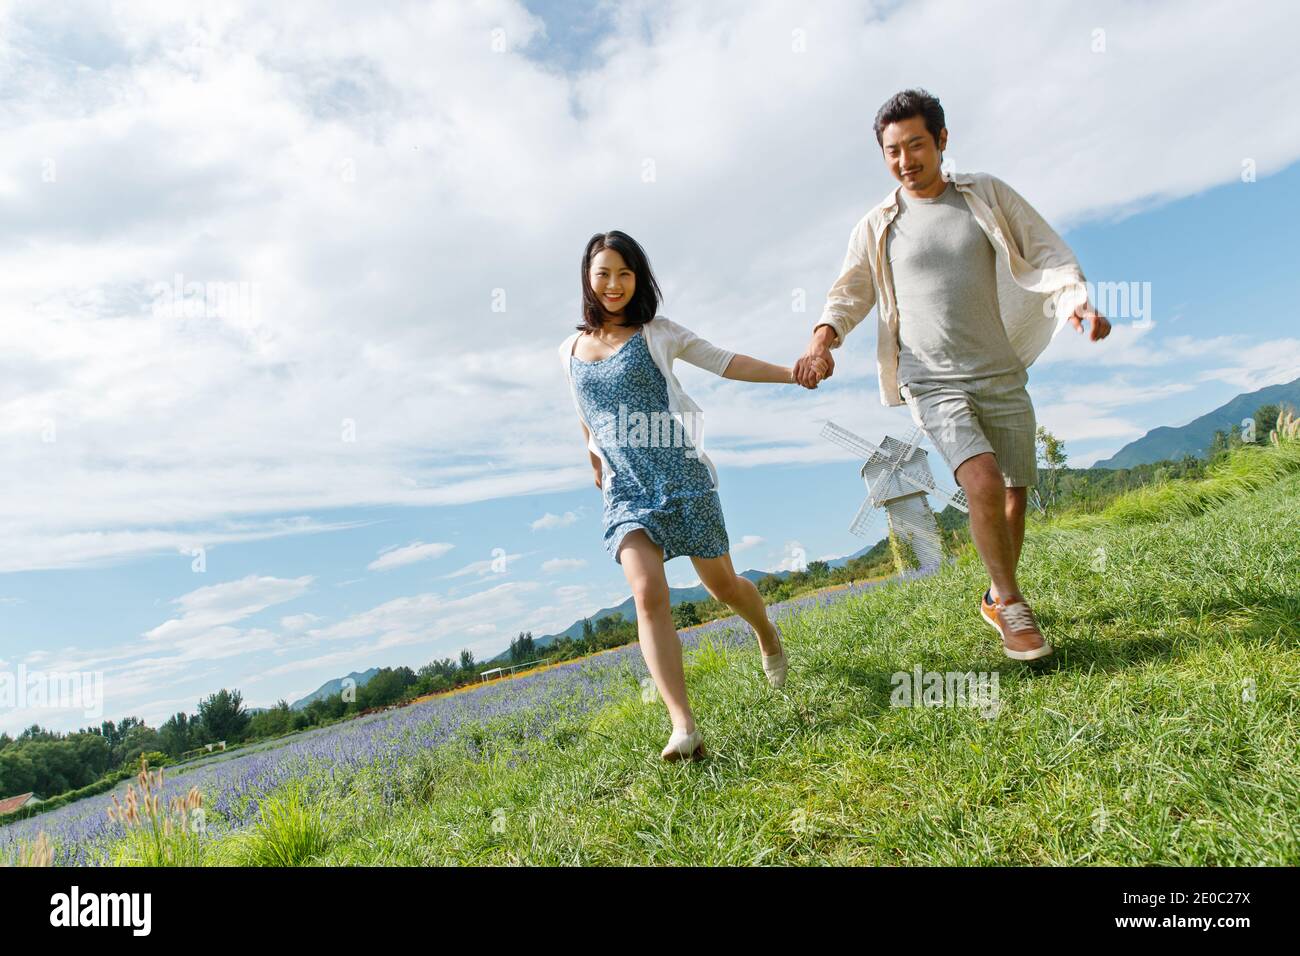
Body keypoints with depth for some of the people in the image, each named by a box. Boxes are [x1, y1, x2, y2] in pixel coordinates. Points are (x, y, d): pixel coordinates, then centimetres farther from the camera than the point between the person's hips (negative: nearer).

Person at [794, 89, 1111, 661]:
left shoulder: (987, 195, 5)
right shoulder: (877, 227, 5)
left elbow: (1046, 251, 5)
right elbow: (849, 292, 6)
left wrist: (1075, 297, -14)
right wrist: (823, 338, -14)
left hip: (1001, 375, 3)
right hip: (934, 383, -2)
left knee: (1015, 491, 9)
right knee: (983, 483, -24)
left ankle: (997, 599, 32)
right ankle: (1012, 604, -4)